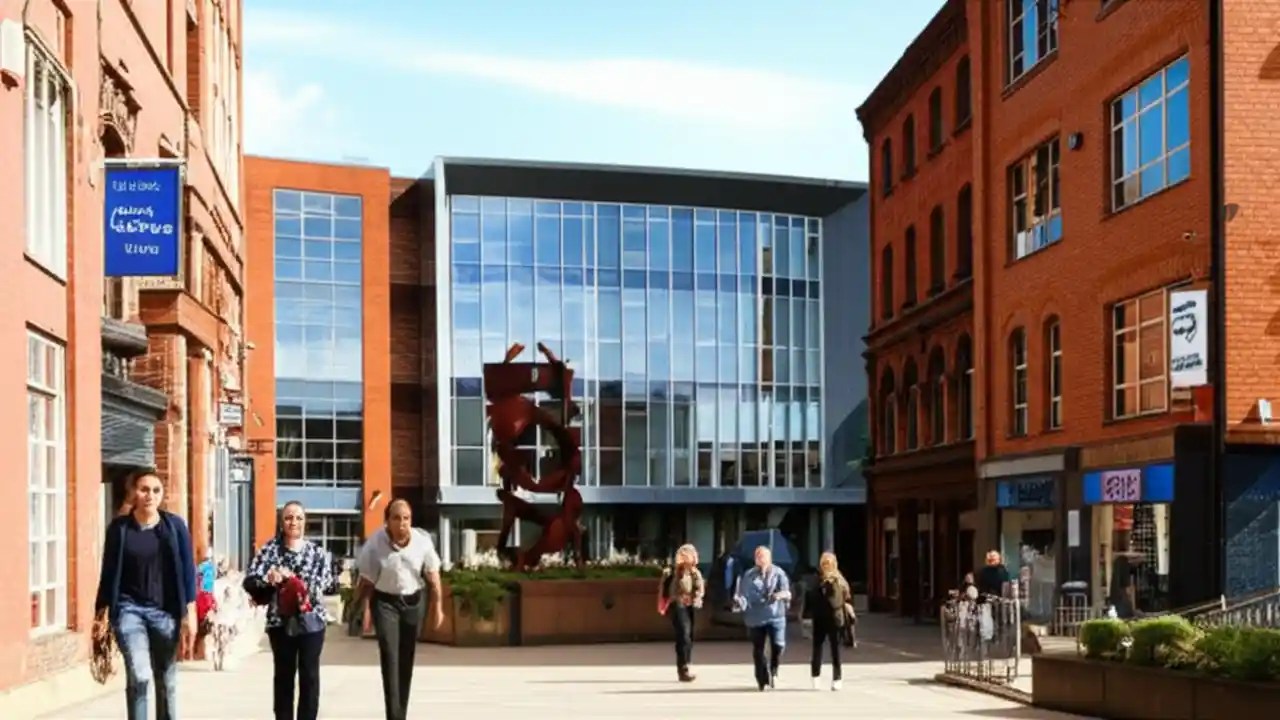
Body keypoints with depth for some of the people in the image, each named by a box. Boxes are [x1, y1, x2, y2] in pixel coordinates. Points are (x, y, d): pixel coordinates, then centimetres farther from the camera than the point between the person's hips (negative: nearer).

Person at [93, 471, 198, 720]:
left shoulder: (175, 525, -1)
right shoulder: (119, 527, -1)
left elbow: (187, 571, 0)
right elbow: (109, 572, 5)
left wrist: (189, 615, -5)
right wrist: (102, 613, 4)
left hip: (165, 611, 1)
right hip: (129, 609, -1)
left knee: (166, 682, 8)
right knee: (139, 677, -15)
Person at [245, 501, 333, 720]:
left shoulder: (317, 552, 4)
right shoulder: (269, 549, 1)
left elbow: (325, 580, -9)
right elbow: (248, 581, -7)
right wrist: (268, 578, -27)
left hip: (311, 620, 0)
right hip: (280, 621, 0)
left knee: (309, 675, 3)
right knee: (284, 675, 8)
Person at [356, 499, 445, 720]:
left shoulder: (423, 540, -13)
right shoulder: (375, 544, -18)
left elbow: (433, 576, -2)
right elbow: (367, 581, -9)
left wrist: (437, 606, 1)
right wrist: (366, 611, -9)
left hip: (413, 602, 3)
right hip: (385, 602, -2)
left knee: (406, 660, 10)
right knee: (390, 658, -12)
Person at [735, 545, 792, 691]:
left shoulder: (778, 573, 1)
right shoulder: (748, 576, 3)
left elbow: (787, 593, -8)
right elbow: (744, 595, 1)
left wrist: (781, 594, -30)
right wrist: (740, 602, -21)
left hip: (776, 615, -1)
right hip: (755, 617, 1)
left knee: (778, 645, -15)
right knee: (758, 650, 5)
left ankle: (773, 672, 11)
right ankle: (762, 680, 19)